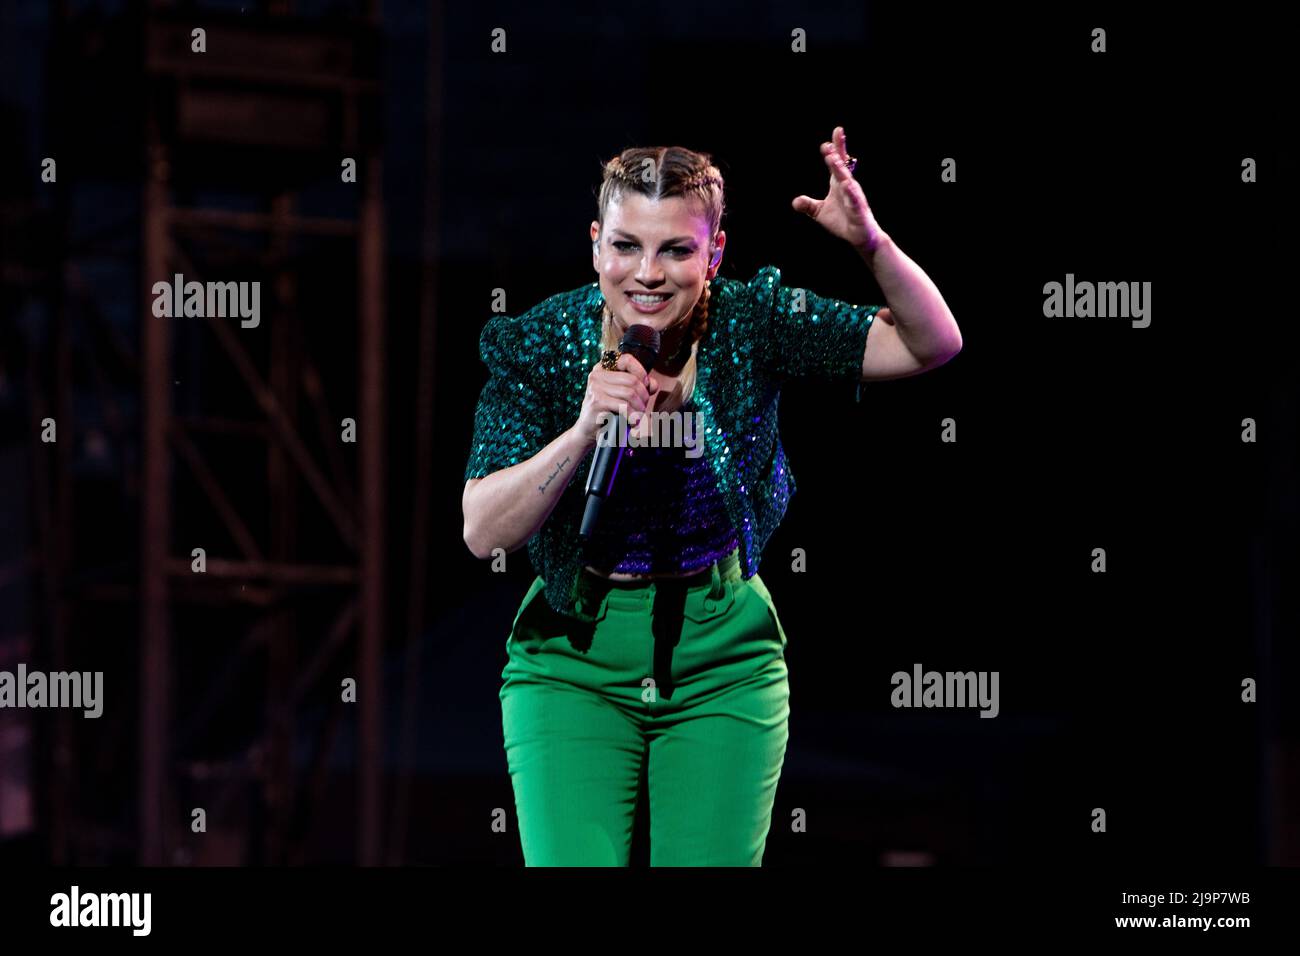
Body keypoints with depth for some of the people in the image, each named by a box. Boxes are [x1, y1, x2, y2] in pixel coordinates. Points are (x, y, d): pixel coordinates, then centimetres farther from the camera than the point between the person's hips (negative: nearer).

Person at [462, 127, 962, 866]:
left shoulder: (750, 324, -10)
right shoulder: (540, 346, -12)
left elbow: (934, 346, -13)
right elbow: (484, 534, -17)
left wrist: (870, 242, -31)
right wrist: (585, 431, -31)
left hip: (722, 657, 1)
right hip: (573, 657, -1)